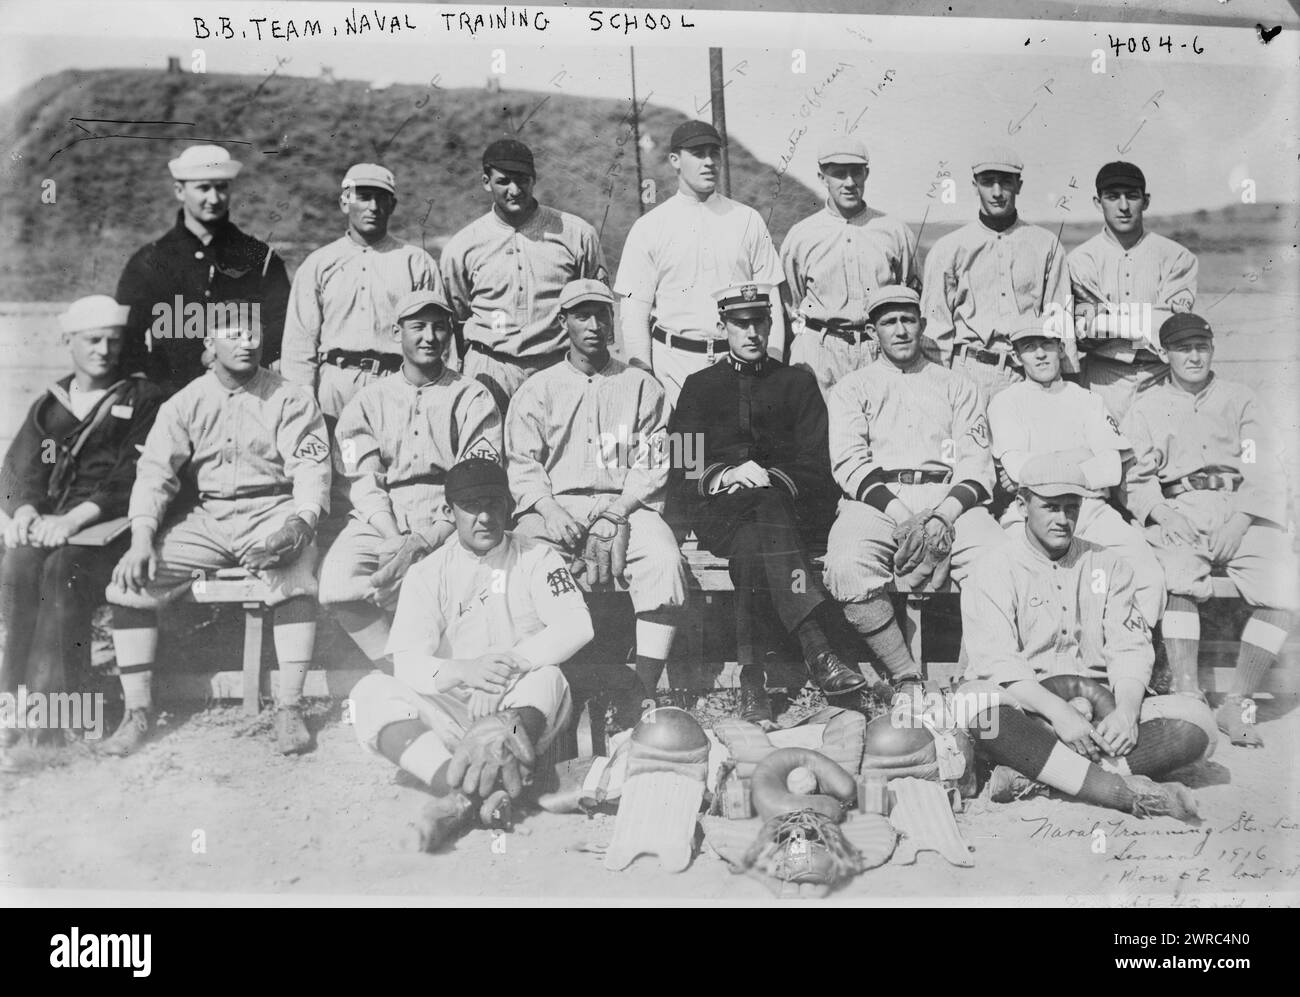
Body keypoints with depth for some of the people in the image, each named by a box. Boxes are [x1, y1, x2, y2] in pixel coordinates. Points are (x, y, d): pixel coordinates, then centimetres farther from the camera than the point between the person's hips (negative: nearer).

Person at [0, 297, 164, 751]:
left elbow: (135, 477, -4)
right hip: (47, 522, 4)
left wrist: (75, 518, -17)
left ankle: (50, 695, -35)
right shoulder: (47, 405, 24)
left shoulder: (143, 399, 9)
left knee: (63, 567, -34)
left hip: (109, 523, -4)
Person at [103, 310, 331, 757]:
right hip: (205, 518, 3)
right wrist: (142, 537, -15)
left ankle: (290, 708, -25)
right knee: (128, 579, -15)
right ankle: (138, 711, -5)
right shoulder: (185, 403, 8)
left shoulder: (291, 398, 2)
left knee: (297, 573, -34)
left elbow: (311, 468, -7)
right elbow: (155, 471, 1)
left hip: (271, 513, -3)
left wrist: (299, 522, -28)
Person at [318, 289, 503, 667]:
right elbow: (365, 481, 6)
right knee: (337, 584, -26)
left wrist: (424, 542, -18)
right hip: (381, 519, 3)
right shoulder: (369, 400, 17)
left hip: (449, 521, -2)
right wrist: (395, 538, -14)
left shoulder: (473, 398, 10)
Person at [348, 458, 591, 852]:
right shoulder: (428, 573, 6)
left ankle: (464, 796, -51)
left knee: (547, 677, -33)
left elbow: (576, 626, -12)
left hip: (525, 709, -1)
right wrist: (463, 671, -27)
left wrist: (508, 664, -24)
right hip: (450, 715, 2)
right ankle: (477, 788, -46)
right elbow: (407, 661, -6)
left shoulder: (536, 558, 4)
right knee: (371, 692, -23)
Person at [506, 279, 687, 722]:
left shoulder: (642, 387, 15)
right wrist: (550, 510, -13)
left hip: (625, 505, 0)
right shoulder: (537, 390, 17)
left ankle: (640, 693, -30)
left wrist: (616, 514, -12)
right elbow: (521, 464, 7)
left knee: (665, 560, -31)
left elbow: (652, 464, 5)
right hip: (553, 506, 1)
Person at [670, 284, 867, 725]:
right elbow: (682, 468, 9)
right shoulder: (699, 386, 22)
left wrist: (774, 480, -12)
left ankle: (754, 678, -46)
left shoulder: (799, 383, 21)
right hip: (718, 511, 0)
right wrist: (725, 475, -11)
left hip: (790, 505, 0)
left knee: (753, 542, -37)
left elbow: (815, 466, 9)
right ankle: (817, 648, -50)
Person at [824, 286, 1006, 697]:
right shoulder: (851, 389, 20)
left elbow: (976, 462, 11)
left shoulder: (956, 386, 24)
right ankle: (906, 678, -21)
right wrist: (900, 515, -13)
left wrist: (945, 514, -10)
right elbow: (849, 462, 4)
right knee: (848, 569, -34)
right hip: (874, 502, -1)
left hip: (950, 499, 1)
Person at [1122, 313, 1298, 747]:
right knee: (1177, 578, -33)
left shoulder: (1240, 400, 19)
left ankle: (1238, 703, -18)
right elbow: (1135, 476, 7)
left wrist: (1241, 521, -10)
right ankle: (1187, 695, -33)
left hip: (1240, 511, 1)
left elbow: (1263, 471, 7)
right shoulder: (1145, 407, 18)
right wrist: (1161, 515, -13)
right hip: (1175, 511, -1)